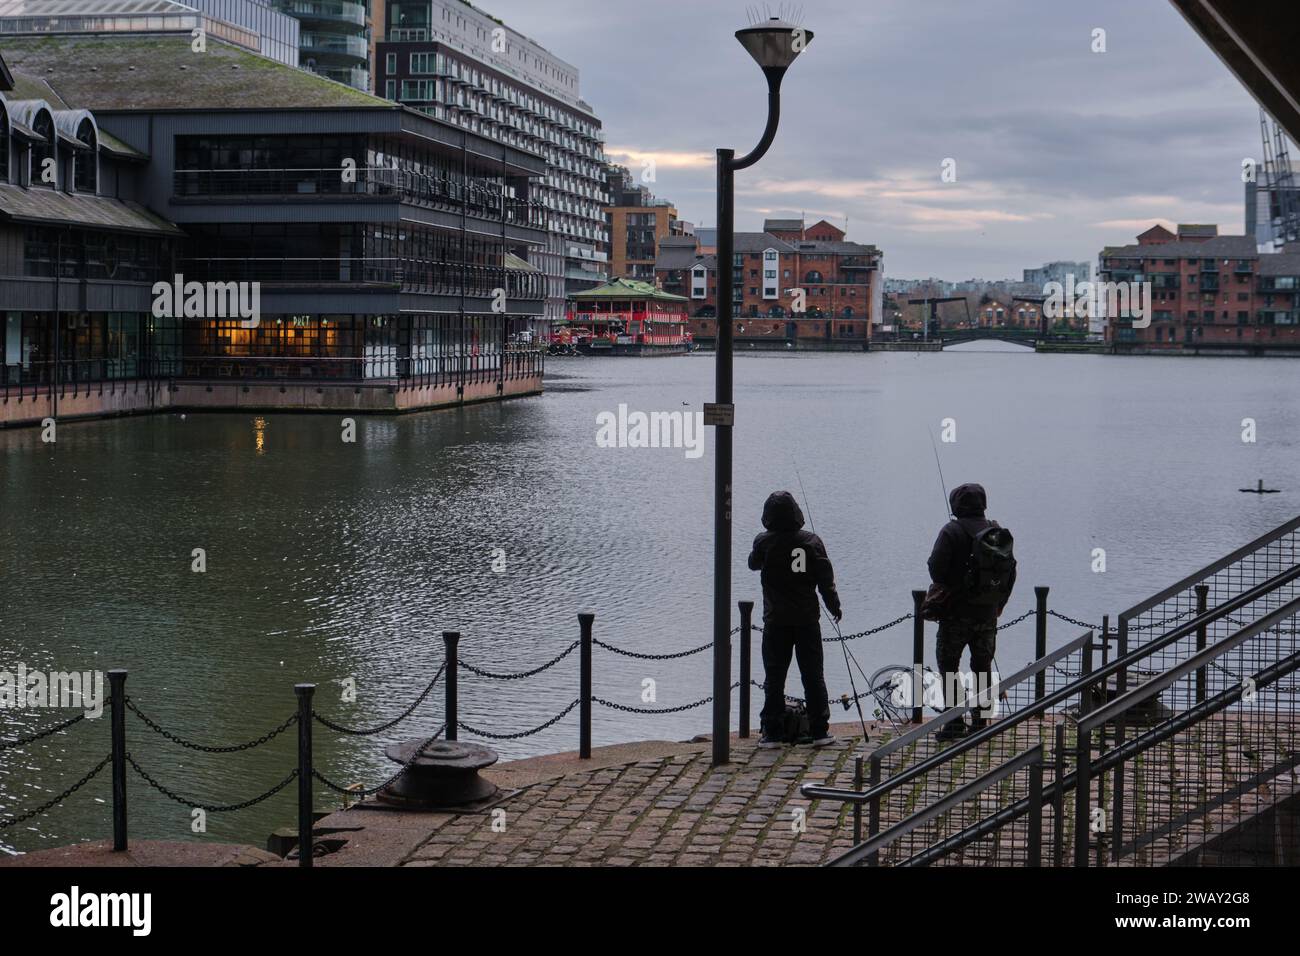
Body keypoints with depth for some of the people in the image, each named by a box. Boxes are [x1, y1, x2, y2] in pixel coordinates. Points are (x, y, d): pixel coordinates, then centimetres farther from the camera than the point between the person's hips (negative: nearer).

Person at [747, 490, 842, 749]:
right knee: (813, 676, 8)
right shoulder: (811, 541, -3)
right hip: (808, 619, 1)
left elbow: (754, 563, 14)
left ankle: (772, 733, 2)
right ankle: (819, 731, 9)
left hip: (776, 621, -1)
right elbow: (825, 578, -1)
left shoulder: (764, 542, -7)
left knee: (774, 677, 4)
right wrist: (834, 606, 11)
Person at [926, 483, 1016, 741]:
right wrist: (998, 605, 17)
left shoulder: (952, 531, -12)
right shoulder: (999, 534, 6)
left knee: (948, 664, 2)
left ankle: (955, 721, -4)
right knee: (982, 667, 13)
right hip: (988, 613, 5)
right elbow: (1011, 572, 9)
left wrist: (944, 586, 4)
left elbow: (936, 567, -18)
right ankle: (980, 723, 14)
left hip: (957, 611, -5)